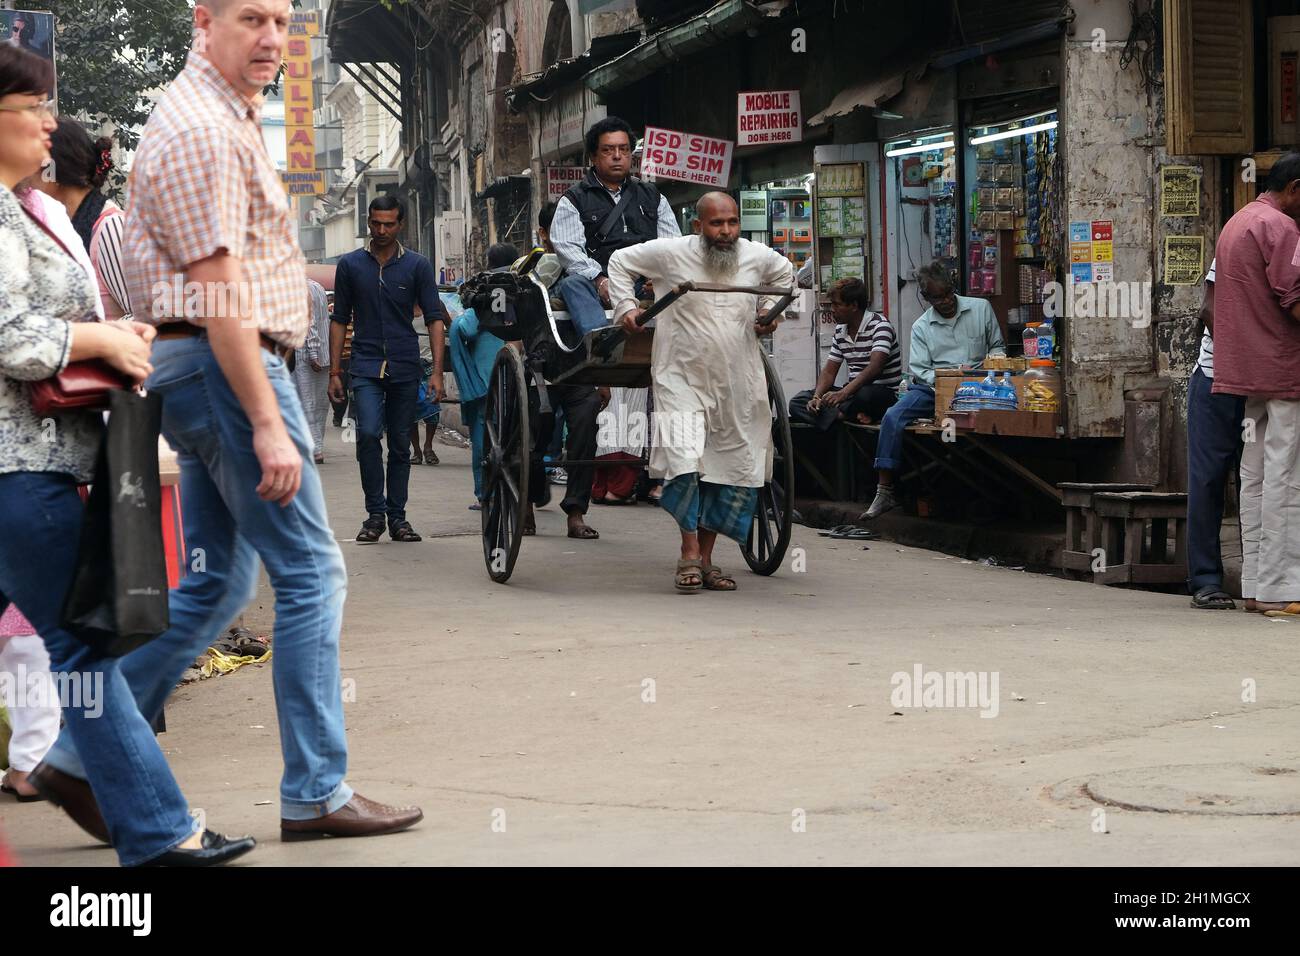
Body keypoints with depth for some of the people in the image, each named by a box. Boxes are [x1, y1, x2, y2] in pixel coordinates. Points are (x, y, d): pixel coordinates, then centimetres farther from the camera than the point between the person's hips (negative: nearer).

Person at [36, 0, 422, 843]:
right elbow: (219, 295, -21)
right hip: (228, 368, -11)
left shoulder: (231, 116, 18)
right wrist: (267, 425, -23)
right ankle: (317, 790, 0)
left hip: (207, 370, 11)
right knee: (313, 575, -6)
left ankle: (85, 751, 17)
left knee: (217, 583, 14)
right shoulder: (201, 131, -15)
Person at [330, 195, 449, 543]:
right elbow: (340, 320, 11)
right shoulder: (350, 265, 6)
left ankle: (397, 517, 16)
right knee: (368, 434, -19)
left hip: (405, 369, 1)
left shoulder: (418, 266, 4)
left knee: (401, 445, 6)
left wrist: (437, 371, -8)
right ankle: (375, 514, -10)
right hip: (365, 366, -1)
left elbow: (435, 318, 2)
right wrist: (334, 373, 6)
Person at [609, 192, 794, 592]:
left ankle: (705, 557, 15)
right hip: (682, 380, -4)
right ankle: (689, 553, -7)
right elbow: (620, 261, 9)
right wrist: (626, 307, 0)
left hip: (738, 386, 4)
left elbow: (785, 273, 27)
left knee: (736, 471, 4)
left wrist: (772, 309, 14)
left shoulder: (757, 257, 4)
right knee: (684, 462, -18)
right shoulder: (671, 253, -6)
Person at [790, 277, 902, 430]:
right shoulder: (840, 331, 12)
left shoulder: (880, 325, -13)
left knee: (865, 395, -44)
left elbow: (874, 368, -27)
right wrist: (817, 397, -11)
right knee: (797, 402, -8)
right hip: (852, 391, 8)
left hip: (884, 392, -8)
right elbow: (829, 372, 11)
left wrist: (844, 393, -39)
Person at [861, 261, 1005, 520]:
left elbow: (998, 347, 18)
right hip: (931, 386, 1)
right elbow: (918, 369, 3)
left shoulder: (981, 308, 11)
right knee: (893, 417, -24)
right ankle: (885, 491, -23)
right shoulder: (922, 327, 11)